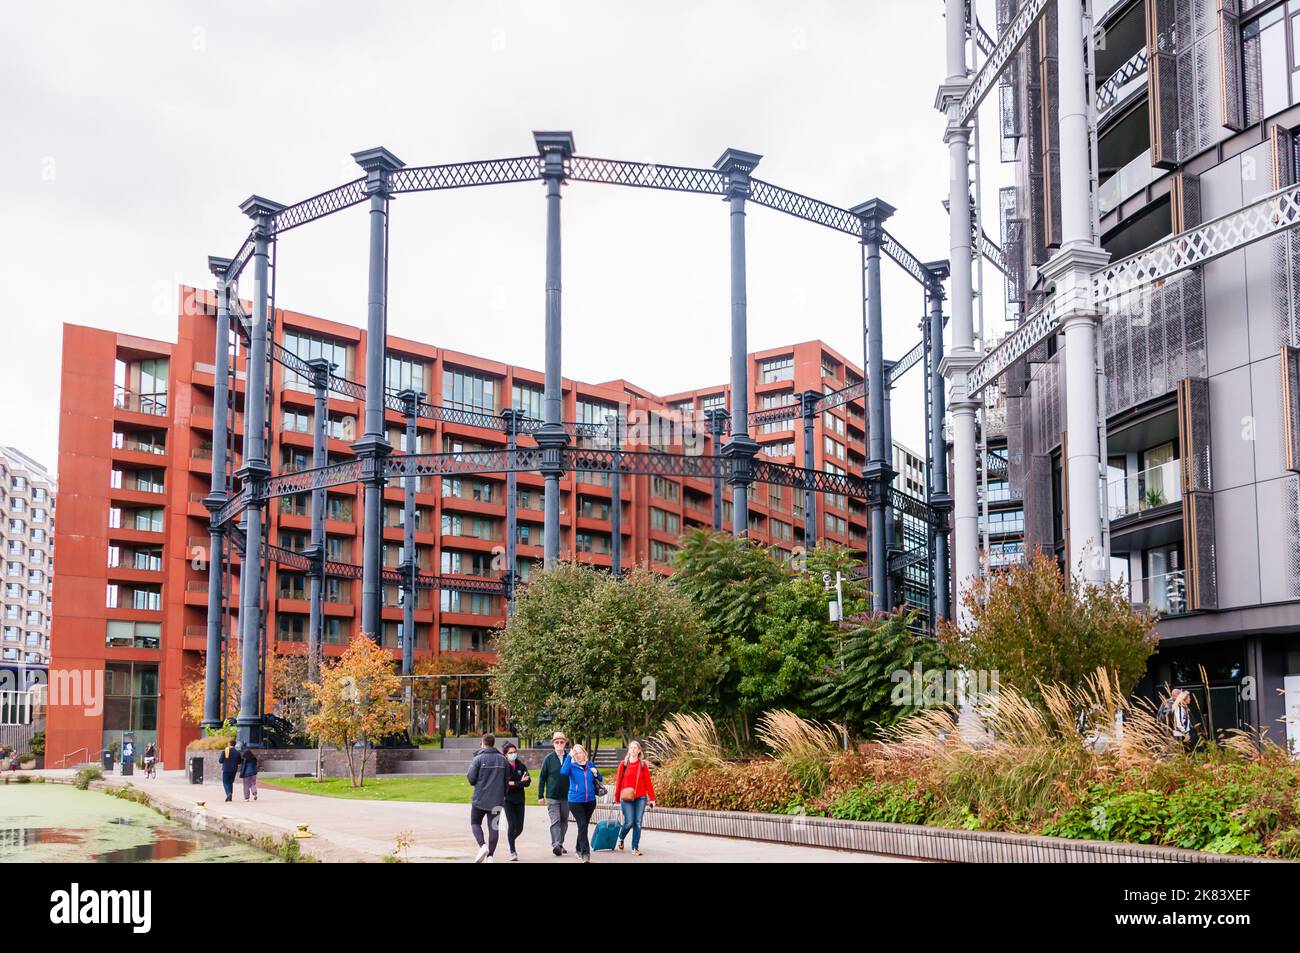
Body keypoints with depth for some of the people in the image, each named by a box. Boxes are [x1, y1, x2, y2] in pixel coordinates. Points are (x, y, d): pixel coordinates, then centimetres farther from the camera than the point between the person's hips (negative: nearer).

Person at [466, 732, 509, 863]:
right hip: (497, 800, 3)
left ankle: (482, 845, -10)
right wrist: (503, 795, 21)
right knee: (493, 827, 7)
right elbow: (507, 780, 8)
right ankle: (490, 855, 1)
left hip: (480, 798, -3)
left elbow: (471, 779, -10)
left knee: (475, 823, 13)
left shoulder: (478, 759, -8)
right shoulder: (503, 759, 5)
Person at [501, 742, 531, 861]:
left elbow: (528, 782, -4)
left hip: (519, 800, 4)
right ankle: (512, 851, -5)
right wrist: (520, 782, -13)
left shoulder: (521, 766, 7)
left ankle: (510, 840, 33)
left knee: (519, 827, 2)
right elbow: (503, 783, -14)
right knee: (512, 823, -16)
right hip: (507, 799, -4)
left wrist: (513, 783, -15)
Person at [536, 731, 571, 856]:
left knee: (564, 821, 10)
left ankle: (560, 844, 22)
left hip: (566, 796, 3)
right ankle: (556, 844, -20)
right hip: (552, 796, -3)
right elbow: (542, 778, 2)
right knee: (555, 821, -12)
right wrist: (540, 795, -1)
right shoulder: (549, 759, -1)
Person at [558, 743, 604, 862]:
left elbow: (600, 780, 17)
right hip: (575, 801, -4)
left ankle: (579, 849, 32)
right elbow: (563, 772, -25)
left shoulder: (590, 765, 8)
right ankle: (585, 853, -14)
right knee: (582, 826, -13)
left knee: (583, 826, 15)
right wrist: (568, 757, -22)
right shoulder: (572, 766, -3)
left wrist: (596, 773, -6)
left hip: (590, 801, 4)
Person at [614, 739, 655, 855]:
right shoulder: (623, 764, 1)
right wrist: (617, 798, 4)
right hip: (627, 798, -1)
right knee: (629, 822, -6)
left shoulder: (643, 764, 3)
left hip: (641, 798, 1)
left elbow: (648, 781, 3)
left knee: (638, 823, 0)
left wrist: (651, 797, 1)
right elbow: (618, 782, 3)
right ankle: (621, 838, 24)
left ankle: (635, 847, 9)